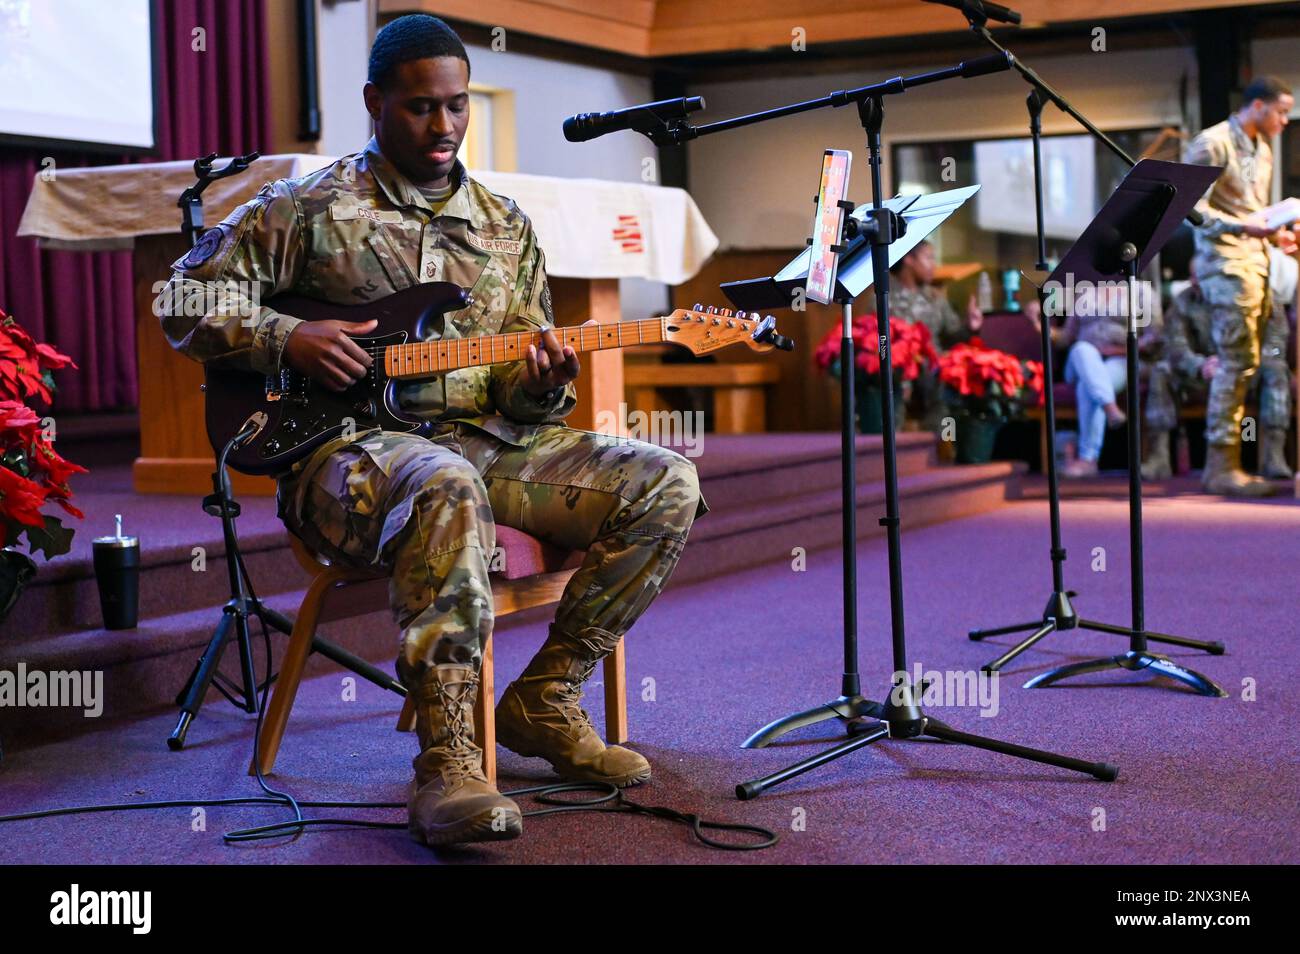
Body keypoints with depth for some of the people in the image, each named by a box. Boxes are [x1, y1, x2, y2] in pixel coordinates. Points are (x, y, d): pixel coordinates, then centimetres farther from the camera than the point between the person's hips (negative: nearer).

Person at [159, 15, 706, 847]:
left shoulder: (507, 229, 16)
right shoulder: (309, 209, 3)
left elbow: (516, 393, 15)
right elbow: (185, 303, 4)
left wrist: (539, 387, -9)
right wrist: (287, 341, -11)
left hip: (489, 437, 6)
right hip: (351, 444, -5)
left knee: (666, 485, -12)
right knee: (448, 489, -42)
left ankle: (546, 701, -3)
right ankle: (448, 763, -40)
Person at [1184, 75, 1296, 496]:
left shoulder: (1262, 149, 20)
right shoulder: (1212, 144, -8)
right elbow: (1193, 207, -14)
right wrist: (1242, 227, -25)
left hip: (1256, 261, 9)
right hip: (1226, 261, -9)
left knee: (1243, 365, 6)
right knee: (1237, 361, -13)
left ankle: (1222, 463, 9)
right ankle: (1222, 466, -11)